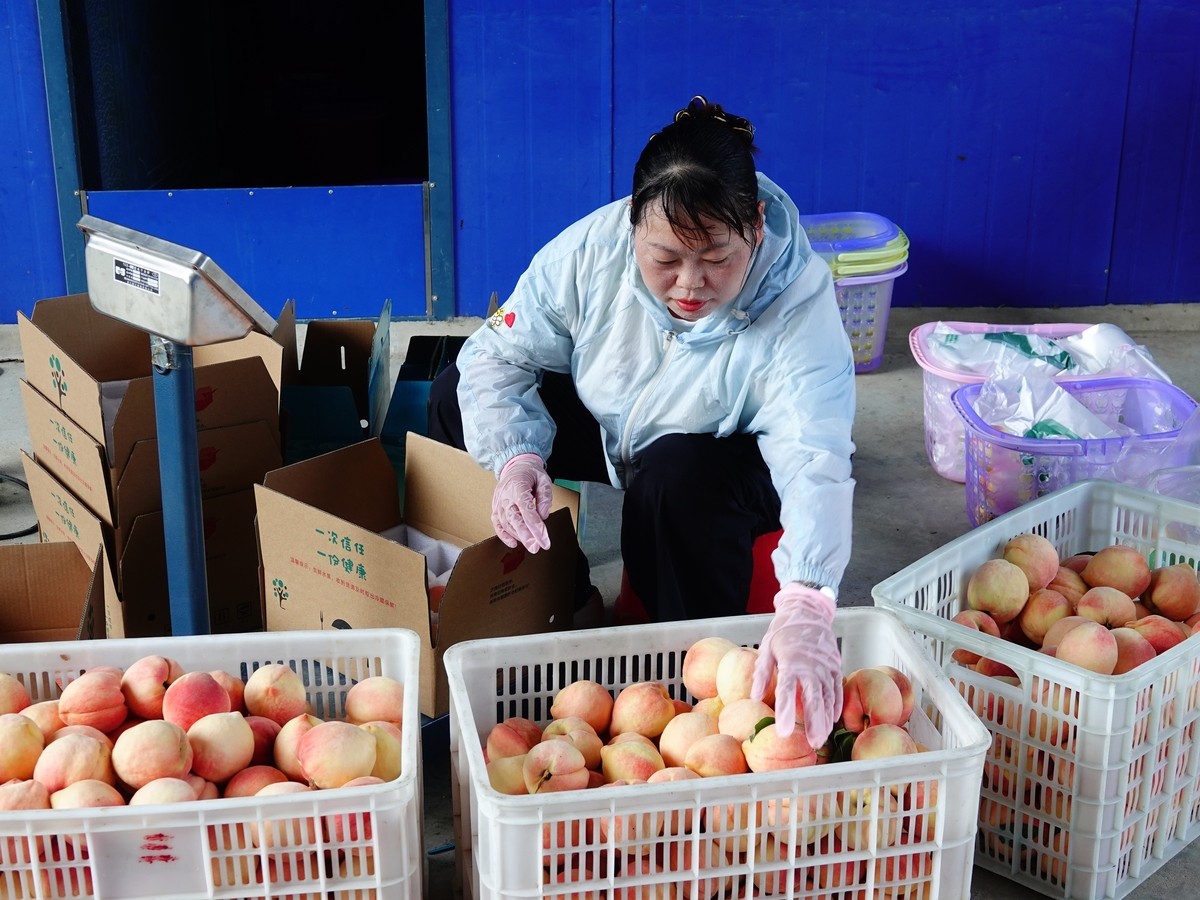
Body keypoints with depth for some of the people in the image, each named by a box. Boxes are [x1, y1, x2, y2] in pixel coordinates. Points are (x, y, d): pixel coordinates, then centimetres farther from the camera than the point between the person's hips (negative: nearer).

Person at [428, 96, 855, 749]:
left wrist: (804, 605, -64)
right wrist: (515, 457, -35)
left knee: (677, 476, -39)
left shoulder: (798, 311, -35)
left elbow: (814, 462, -48)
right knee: (454, 398, -9)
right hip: (606, 425, 5)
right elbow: (499, 356, -16)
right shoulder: (590, 251, -25)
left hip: (725, 460, -4)